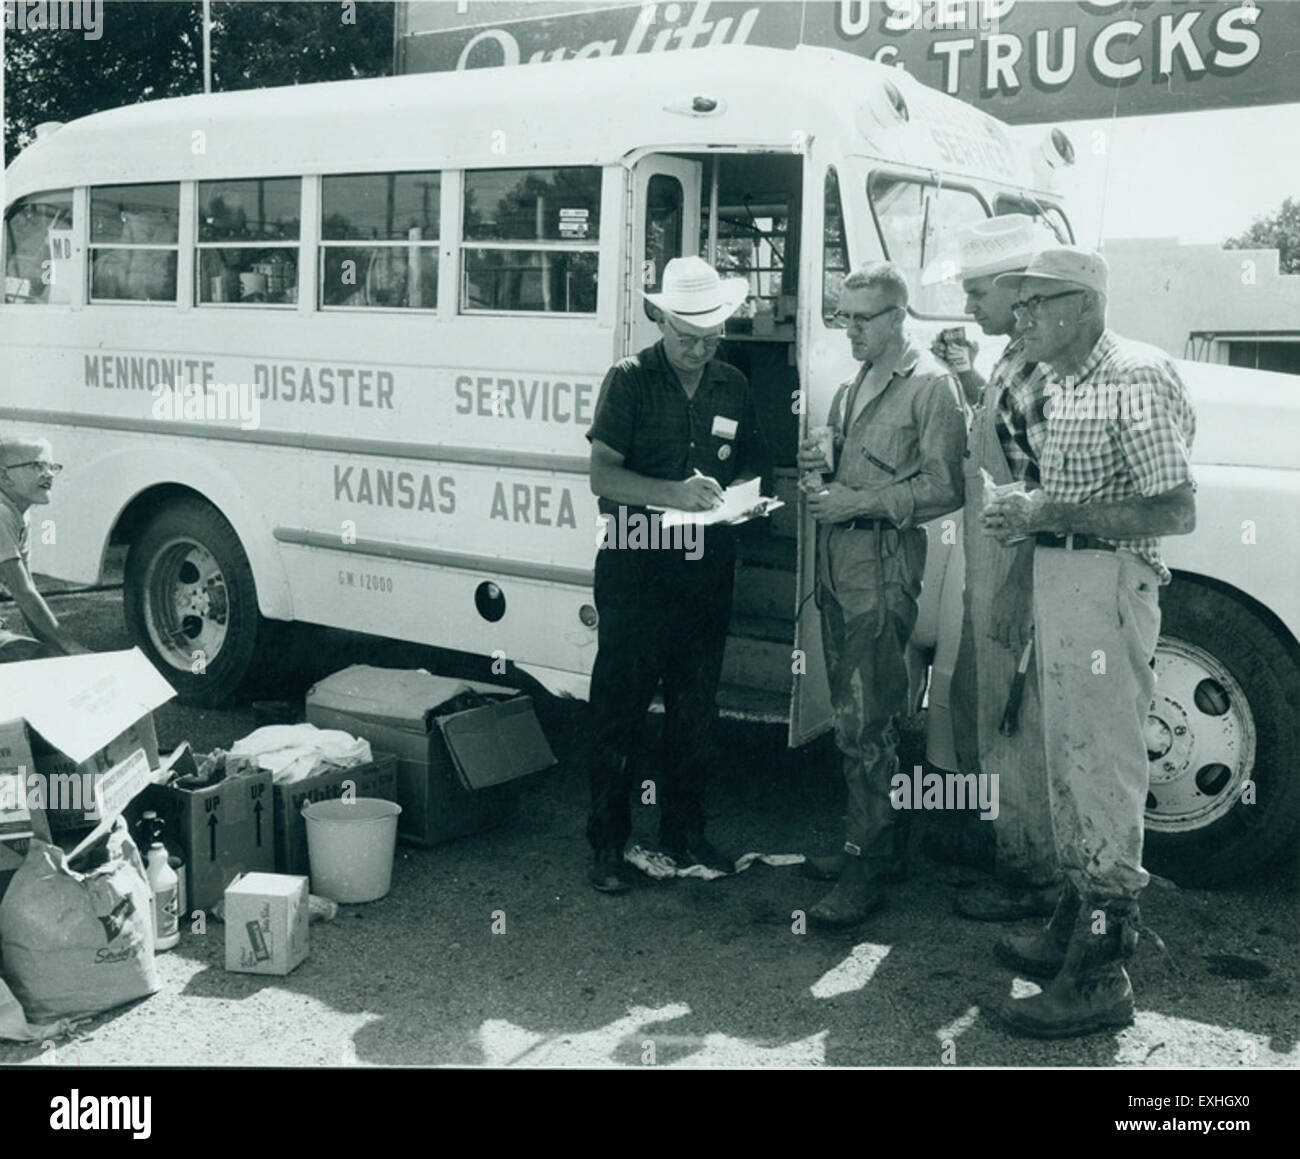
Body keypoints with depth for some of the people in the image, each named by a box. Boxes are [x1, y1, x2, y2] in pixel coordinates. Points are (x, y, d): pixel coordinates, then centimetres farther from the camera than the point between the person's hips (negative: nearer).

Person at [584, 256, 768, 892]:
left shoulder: (732, 387, 11)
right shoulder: (629, 380, -2)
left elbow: (753, 466, 22)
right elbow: (603, 474, -9)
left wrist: (738, 496, -2)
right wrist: (673, 492, -23)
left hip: (706, 568, 4)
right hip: (636, 567, -4)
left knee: (695, 707, 12)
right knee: (620, 707, 0)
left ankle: (685, 833, 25)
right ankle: (607, 845, 9)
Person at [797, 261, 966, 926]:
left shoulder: (931, 385, -8)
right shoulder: (854, 384, 19)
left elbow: (945, 487, -13)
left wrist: (863, 502, -18)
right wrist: (824, 465, 7)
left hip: (884, 562, -8)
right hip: (837, 555, 9)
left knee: (864, 721, -9)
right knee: (854, 712, 13)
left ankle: (866, 869, -2)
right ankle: (877, 841, 24)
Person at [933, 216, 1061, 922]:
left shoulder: (1040, 368, -20)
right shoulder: (1014, 359, 10)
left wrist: (1015, 590, -25)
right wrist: (966, 375, 12)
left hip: (1017, 576, -10)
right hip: (987, 572, 10)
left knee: (1014, 729, 2)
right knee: (973, 707, 22)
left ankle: (1033, 877, 16)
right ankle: (993, 831, 40)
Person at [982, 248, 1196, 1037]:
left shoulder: (1134, 380, -14)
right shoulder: (1063, 385, 15)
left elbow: (1177, 512, -20)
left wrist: (1052, 514, -20)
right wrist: (1027, 515, 2)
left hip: (1107, 584, -10)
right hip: (1058, 579, 10)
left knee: (1104, 770, -6)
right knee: (1068, 762, 17)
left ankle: (1102, 977, 1)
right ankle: (1077, 927, 31)